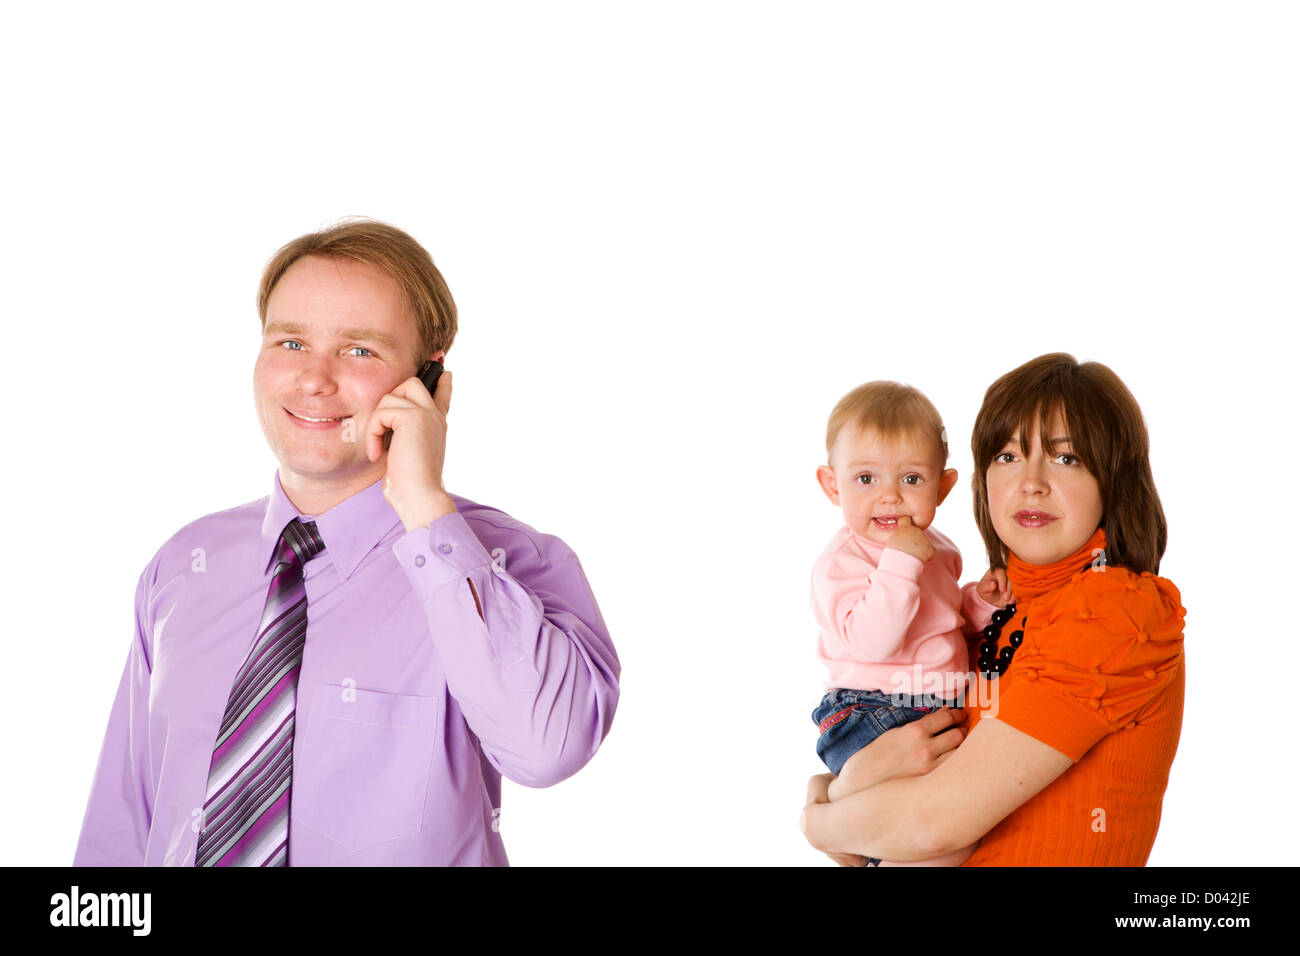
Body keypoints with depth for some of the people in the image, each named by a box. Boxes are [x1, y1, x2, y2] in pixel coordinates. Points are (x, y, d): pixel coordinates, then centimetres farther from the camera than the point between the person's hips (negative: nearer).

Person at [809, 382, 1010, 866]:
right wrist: (900, 562, -29)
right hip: (870, 714, -9)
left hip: (943, 708, 9)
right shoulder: (841, 562, -14)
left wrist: (979, 602, 4)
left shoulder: (938, 549, 12)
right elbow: (872, 641, -26)